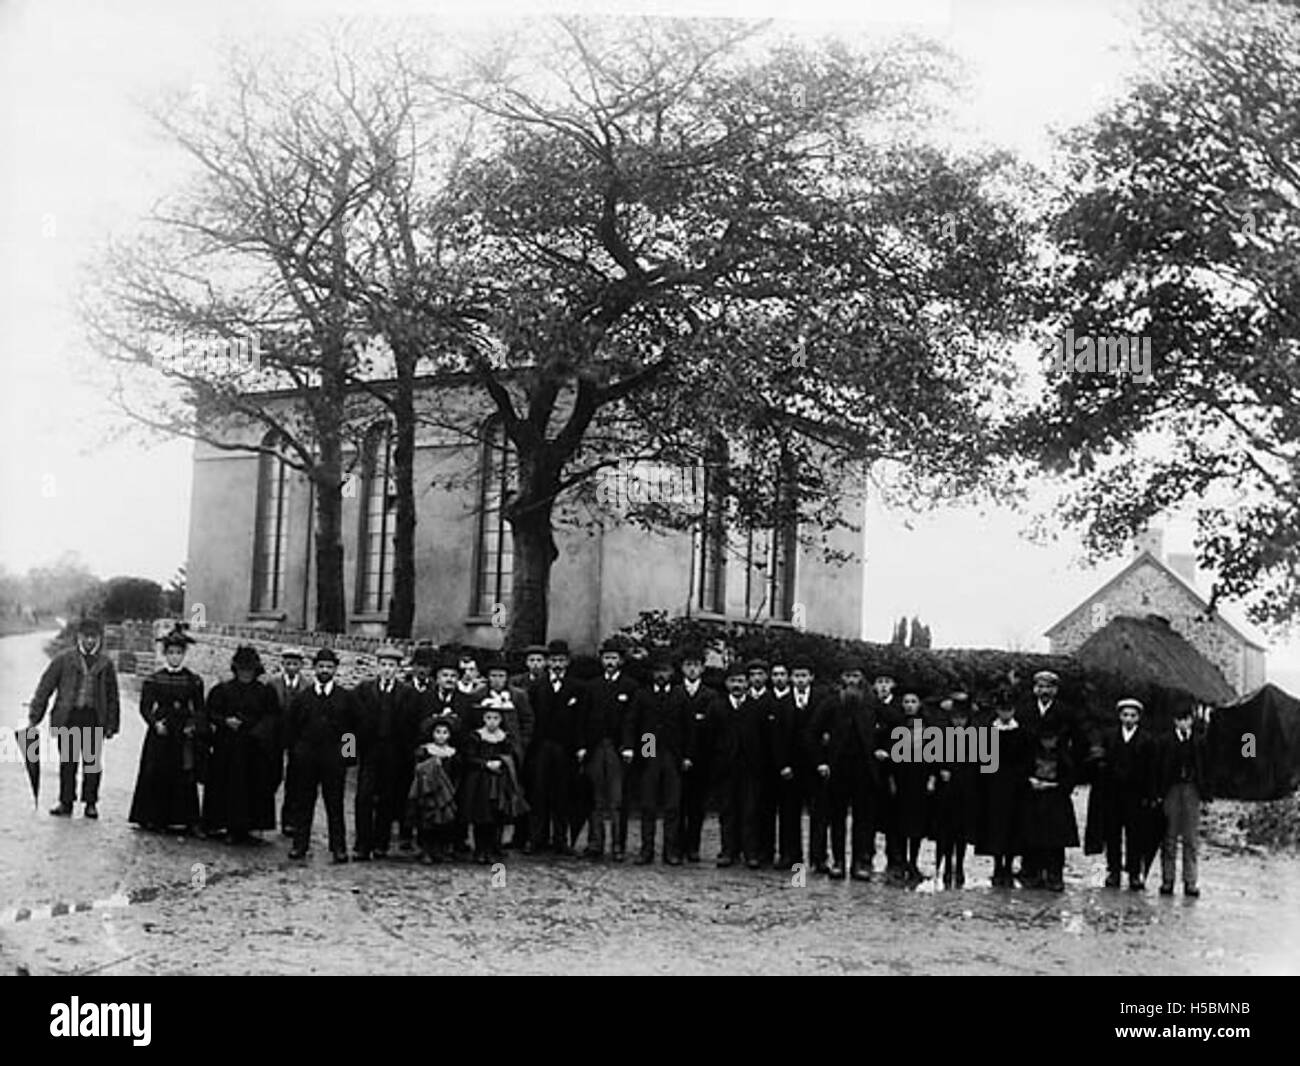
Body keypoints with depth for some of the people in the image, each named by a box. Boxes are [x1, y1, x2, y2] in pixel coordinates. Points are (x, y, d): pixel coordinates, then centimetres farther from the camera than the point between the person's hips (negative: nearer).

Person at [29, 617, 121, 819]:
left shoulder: (105, 663, 8)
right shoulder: (63, 659, 4)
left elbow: (112, 696, 12)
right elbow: (45, 687, 4)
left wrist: (112, 724, 9)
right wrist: (34, 717, 0)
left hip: (94, 719, 1)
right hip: (67, 717, -1)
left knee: (92, 762, 2)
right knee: (67, 762, 3)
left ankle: (91, 803, 12)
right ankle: (66, 802, 12)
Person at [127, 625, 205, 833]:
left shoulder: (194, 681, 5)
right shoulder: (154, 679, 4)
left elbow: (199, 709, 7)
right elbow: (145, 707, 2)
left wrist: (193, 726, -10)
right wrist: (155, 723, -15)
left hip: (184, 735, 0)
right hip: (160, 733, 0)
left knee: (185, 778, -2)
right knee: (155, 776, -2)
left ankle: (187, 819, 2)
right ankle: (154, 818, 7)